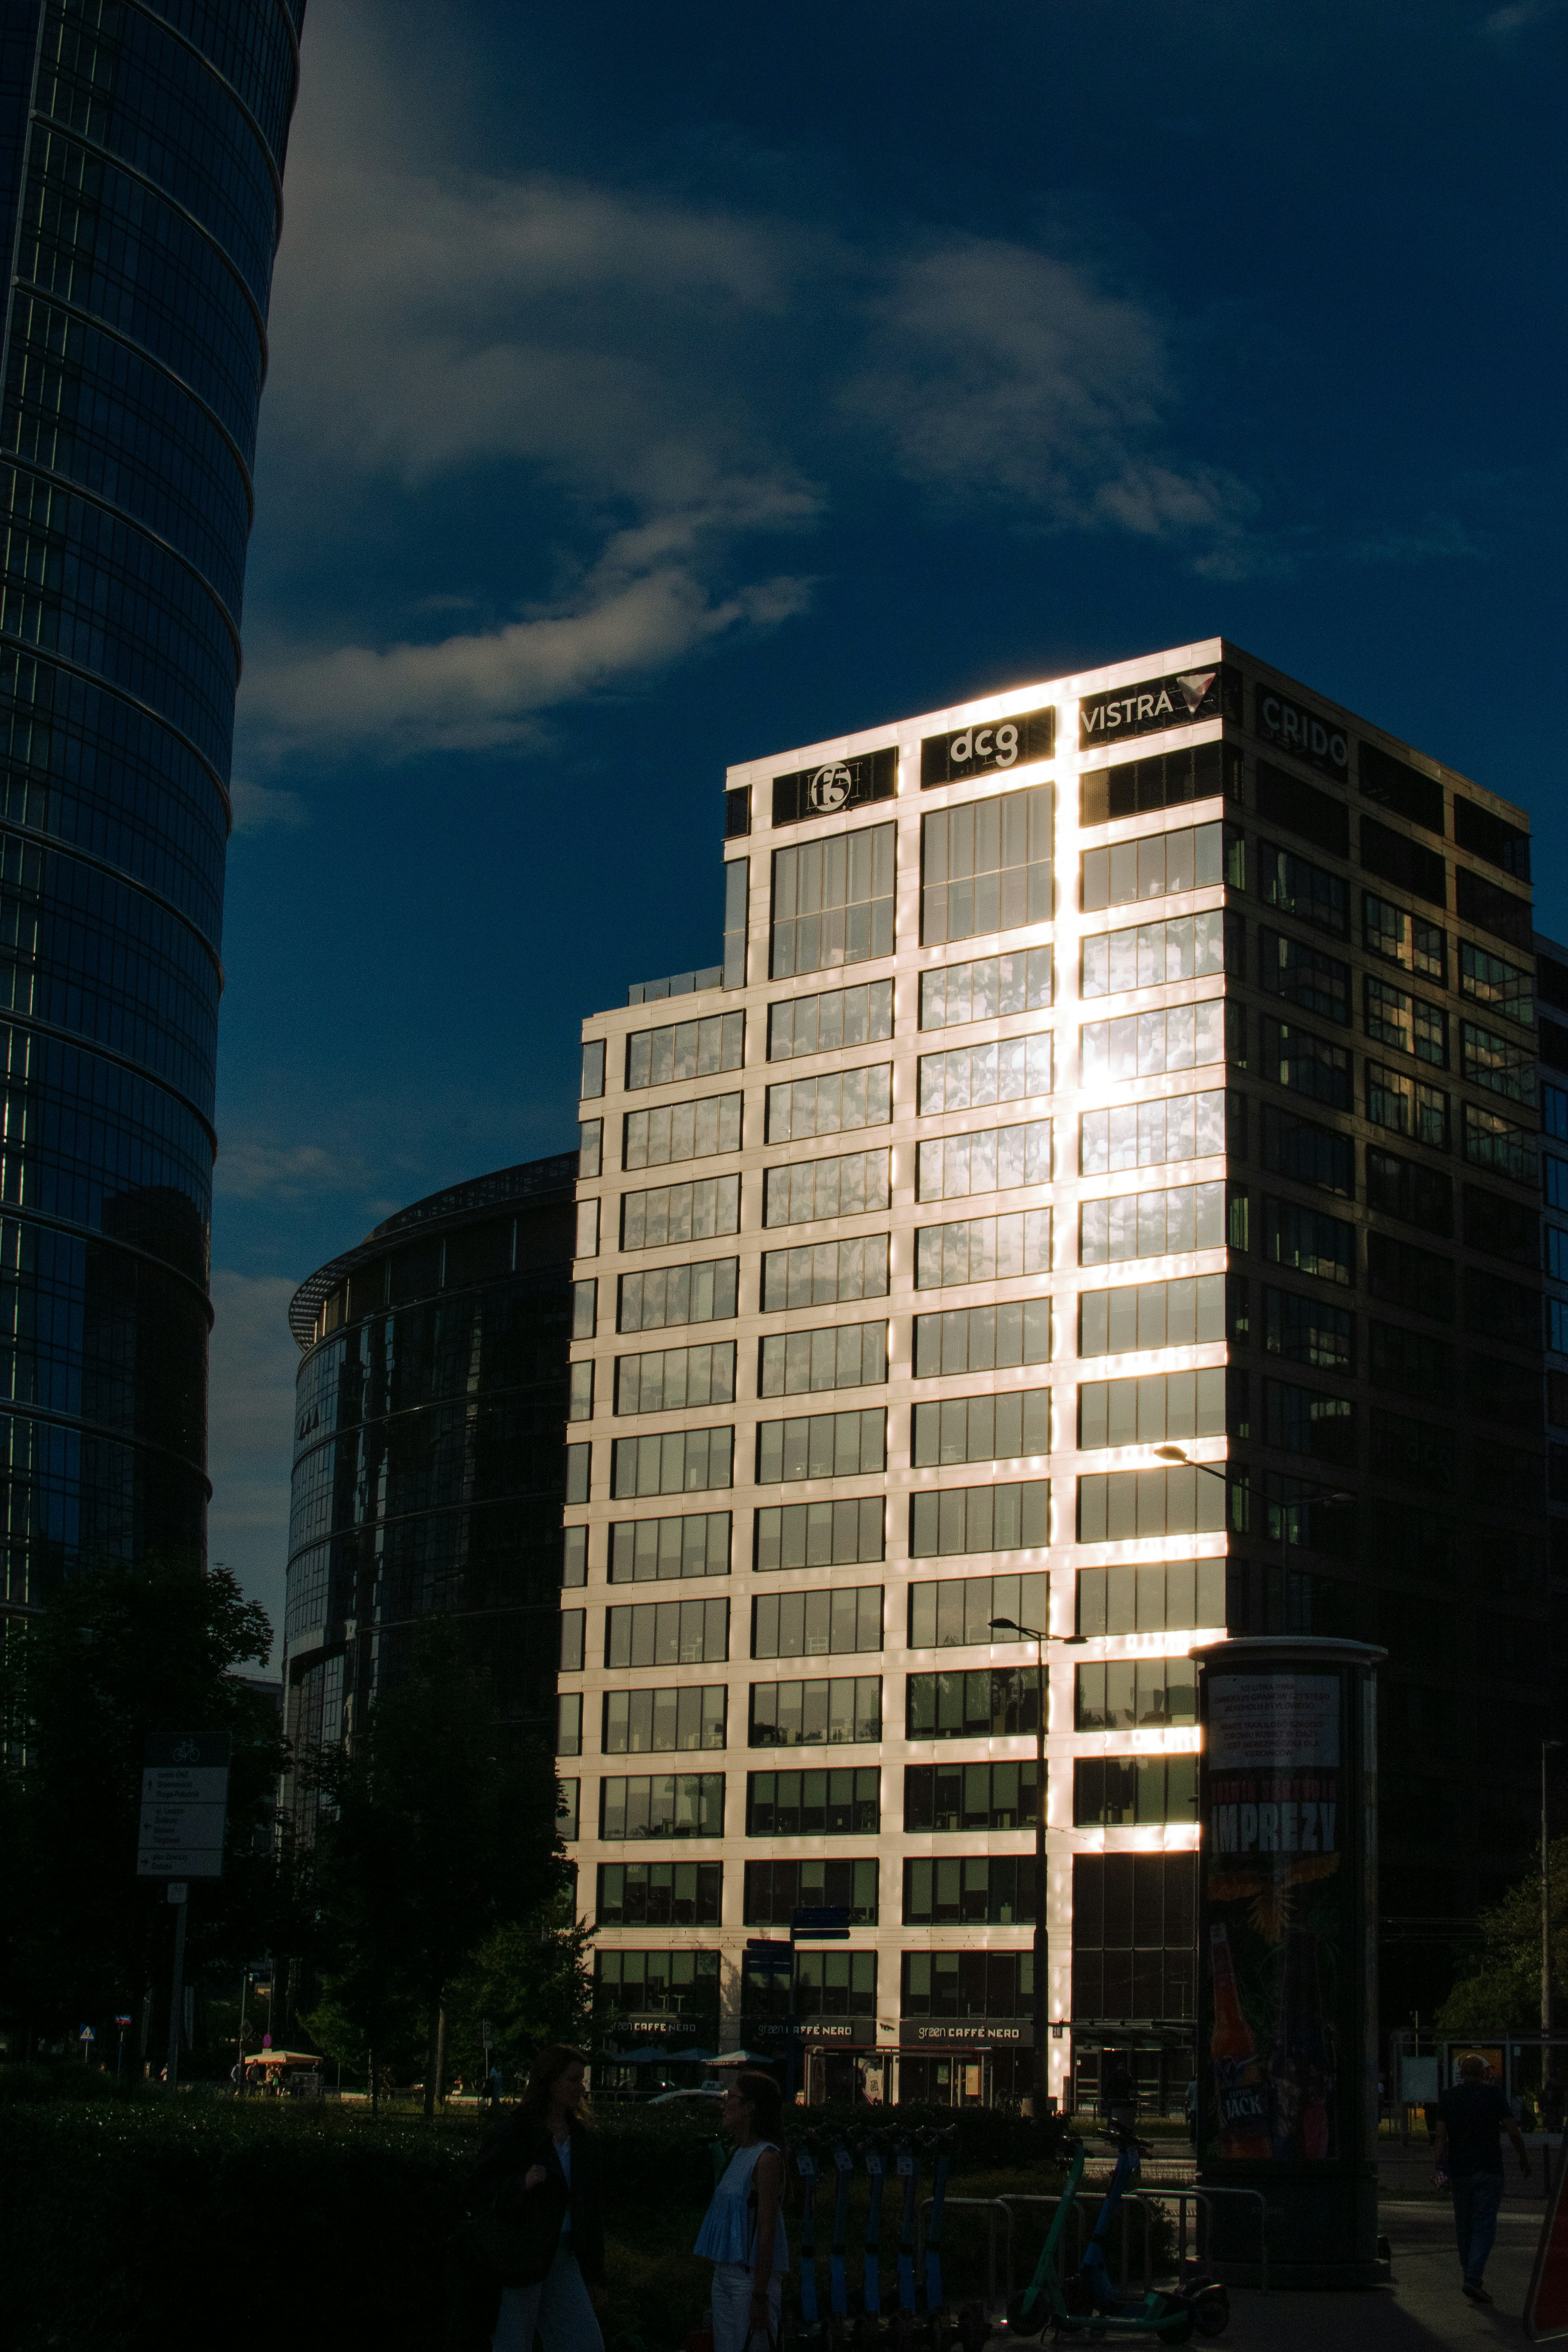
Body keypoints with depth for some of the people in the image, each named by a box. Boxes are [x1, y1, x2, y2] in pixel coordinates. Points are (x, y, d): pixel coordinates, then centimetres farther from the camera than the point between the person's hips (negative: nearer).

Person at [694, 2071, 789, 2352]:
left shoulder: (767, 2159, -14)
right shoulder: (739, 2154, 13)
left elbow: (768, 2231, -19)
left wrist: (759, 2296, -21)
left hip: (753, 2275, -9)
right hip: (725, 2273, 9)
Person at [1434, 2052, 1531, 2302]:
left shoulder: (1448, 2096, 5)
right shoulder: (1493, 2094, -3)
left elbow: (1441, 2135, -3)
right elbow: (1513, 2131, -7)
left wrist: (1441, 2168, -4)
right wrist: (1524, 2158, 6)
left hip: (1459, 2170, 3)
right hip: (1489, 2169, -3)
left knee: (1463, 2226, 14)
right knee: (1484, 2226, -4)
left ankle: (1470, 2275, 18)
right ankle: (1474, 2279, -18)